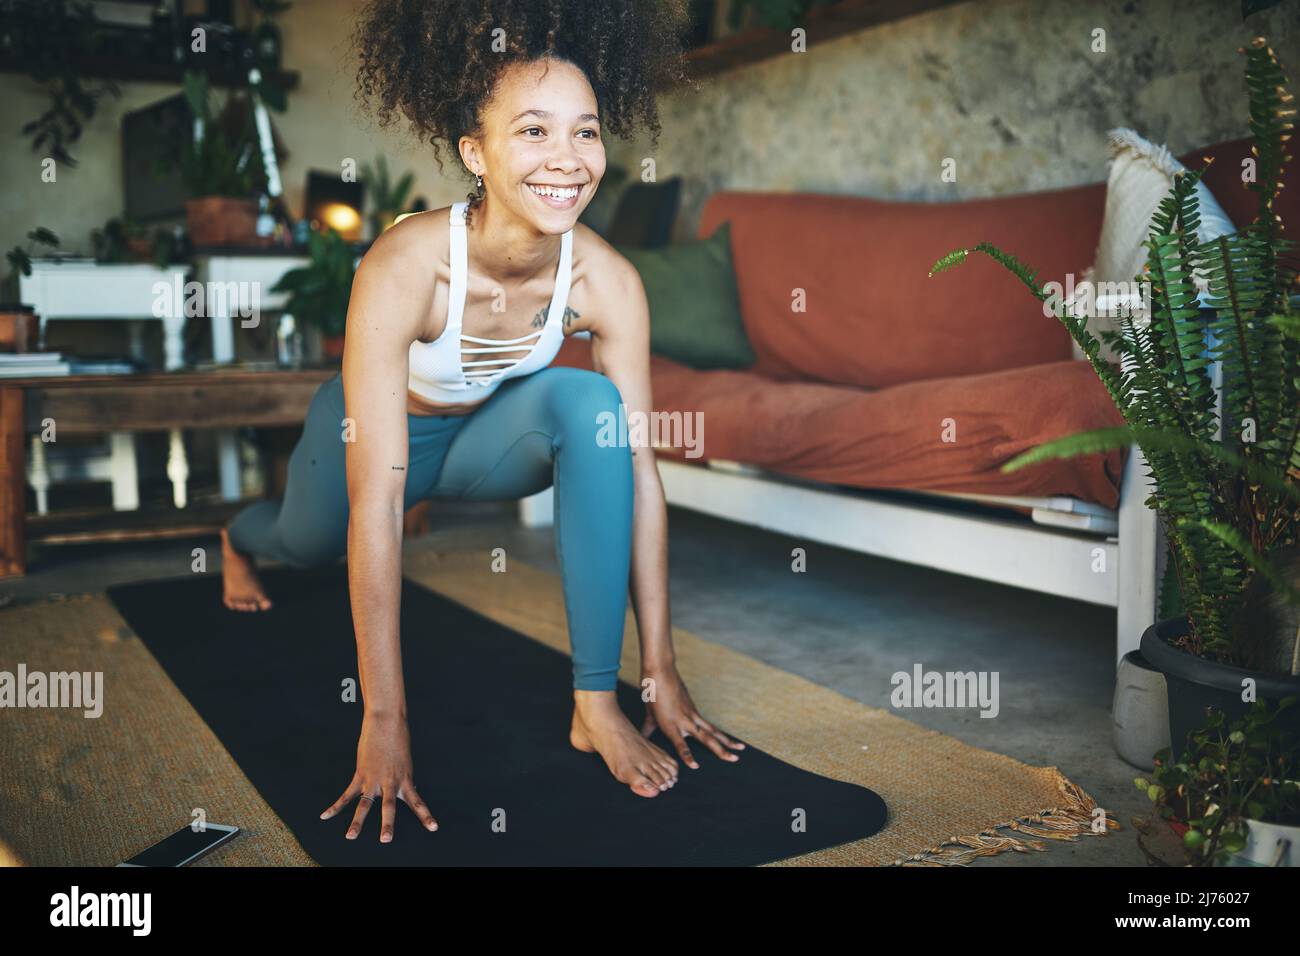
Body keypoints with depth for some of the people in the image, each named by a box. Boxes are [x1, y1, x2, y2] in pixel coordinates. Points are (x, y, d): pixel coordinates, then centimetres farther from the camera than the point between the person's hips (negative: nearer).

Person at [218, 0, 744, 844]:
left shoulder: (608, 282, -29)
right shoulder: (404, 268, -39)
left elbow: (639, 472, -25)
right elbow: (376, 504, -41)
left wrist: (662, 672, -25)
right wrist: (384, 720, -41)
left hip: (488, 433, 1)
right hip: (377, 428, -1)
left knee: (591, 404, -31)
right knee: (307, 543, 26)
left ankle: (597, 704, -27)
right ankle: (239, 536, 67)